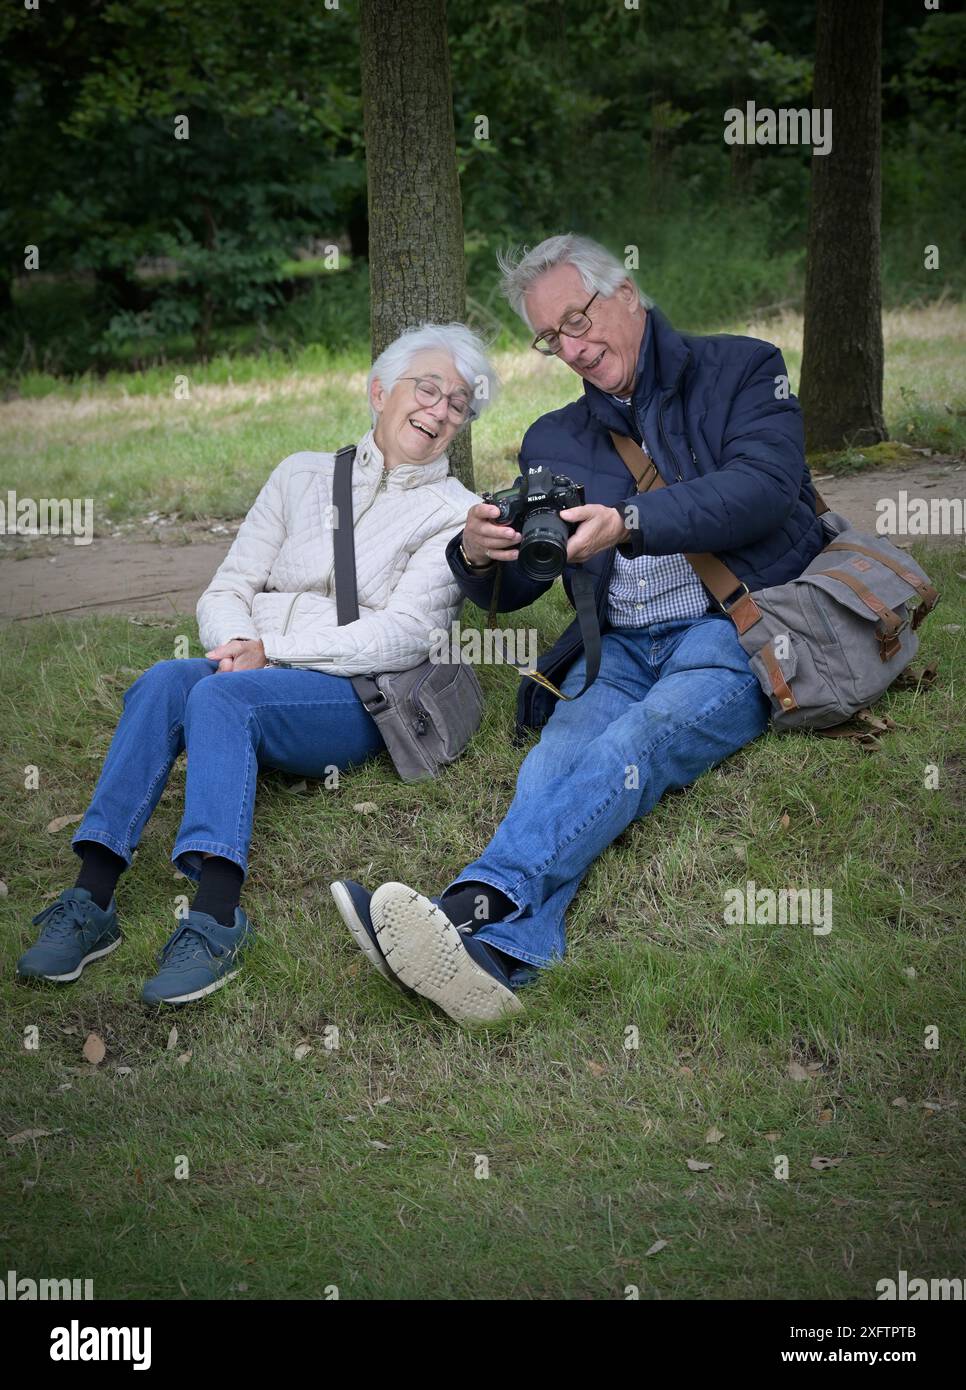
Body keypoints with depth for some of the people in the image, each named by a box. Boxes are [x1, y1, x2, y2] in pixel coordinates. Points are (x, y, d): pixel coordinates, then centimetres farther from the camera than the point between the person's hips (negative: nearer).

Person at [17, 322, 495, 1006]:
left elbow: (404, 635, -6)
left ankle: (218, 918, -47)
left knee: (220, 697, -34)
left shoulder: (455, 512, 6)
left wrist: (272, 648, -13)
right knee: (164, 681, -30)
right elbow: (227, 589, 13)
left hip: (356, 699, -4)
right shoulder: (303, 475, 19)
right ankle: (92, 898, -36)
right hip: (257, 671, 4)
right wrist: (238, 647, -10)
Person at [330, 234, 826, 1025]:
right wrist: (479, 556, -5)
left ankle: (480, 904, -55)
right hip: (618, 648, 4)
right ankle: (502, 952, -56)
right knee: (562, 751, -30)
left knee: (641, 738, -35)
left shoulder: (741, 370, 12)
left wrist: (631, 525, -21)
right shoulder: (554, 441, 25)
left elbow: (764, 485, -8)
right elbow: (512, 591, 20)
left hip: (737, 630, -3)